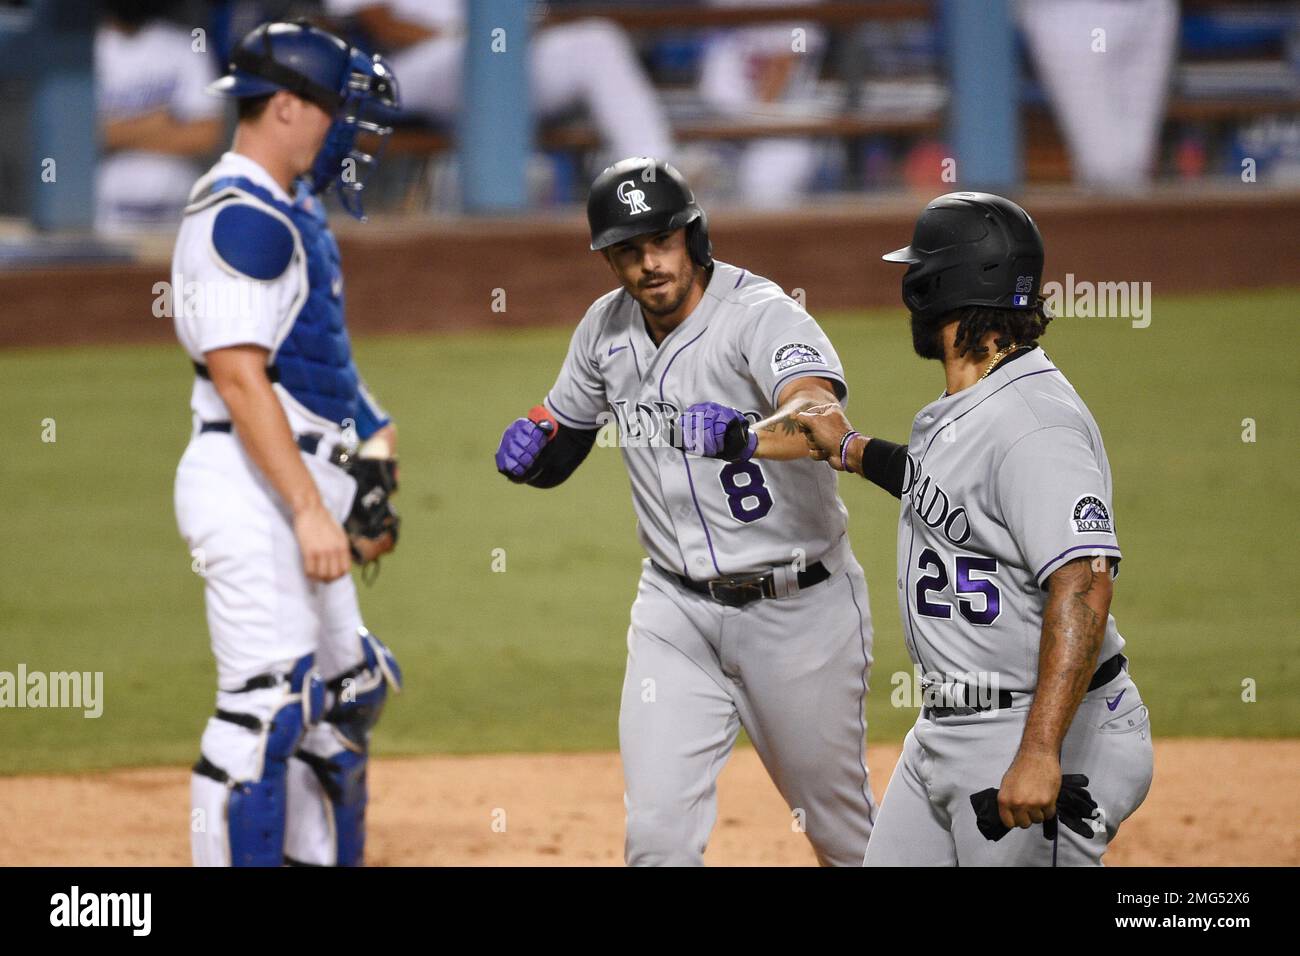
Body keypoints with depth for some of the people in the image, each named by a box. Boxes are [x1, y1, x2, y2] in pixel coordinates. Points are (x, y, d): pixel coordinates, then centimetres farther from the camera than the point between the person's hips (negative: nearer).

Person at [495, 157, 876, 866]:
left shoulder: (762, 315, -19)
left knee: (841, 831, 10)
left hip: (796, 607, -4)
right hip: (676, 608, 4)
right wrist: (530, 442, -8)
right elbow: (556, 453, 16)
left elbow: (822, 417, -38)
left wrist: (741, 435, -58)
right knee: (657, 832, -8)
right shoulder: (606, 328, 2)